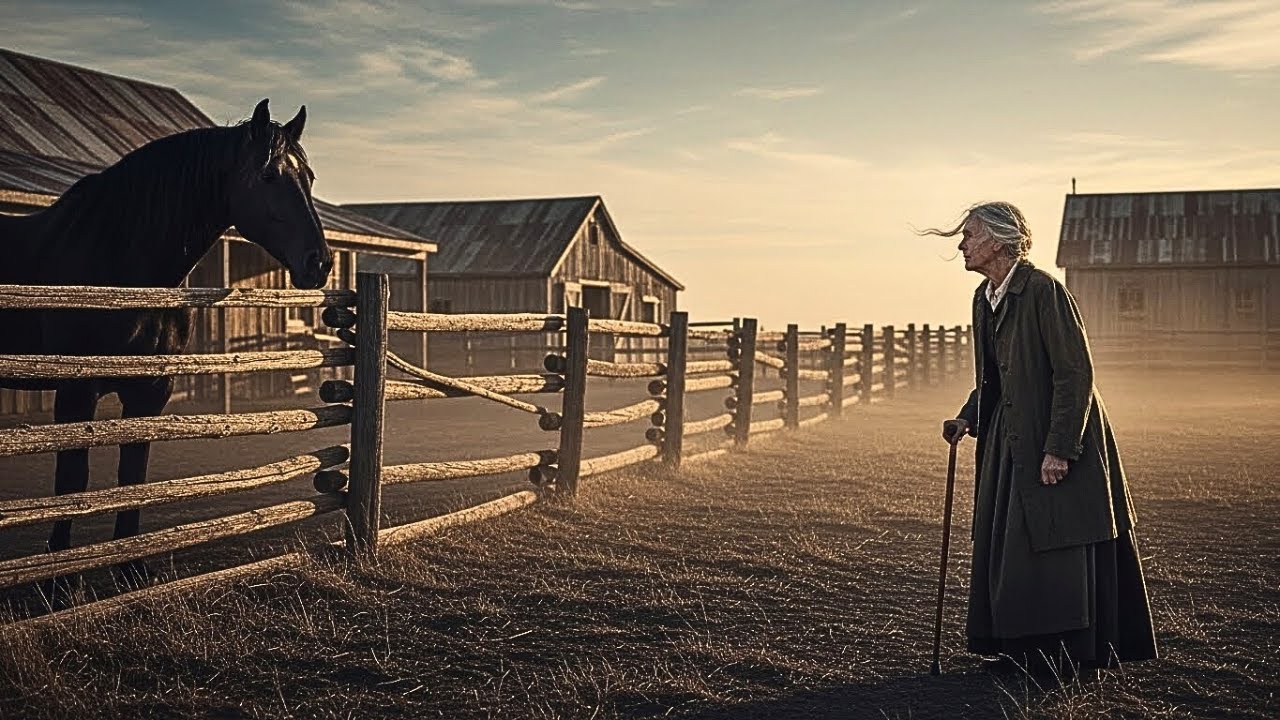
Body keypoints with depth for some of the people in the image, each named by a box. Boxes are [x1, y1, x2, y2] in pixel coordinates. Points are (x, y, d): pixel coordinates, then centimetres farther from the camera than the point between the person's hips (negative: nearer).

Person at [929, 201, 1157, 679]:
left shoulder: (1043, 290, -18)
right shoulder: (984, 298, 8)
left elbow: (1076, 373, -20)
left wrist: (1058, 448, -22)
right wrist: (968, 418, 3)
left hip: (1059, 440, -8)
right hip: (1011, 438, 9)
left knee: (1053, 545, -1)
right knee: (1004, 544, 10)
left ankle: (1067, 656, 13)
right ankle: (1022, 651, 22)